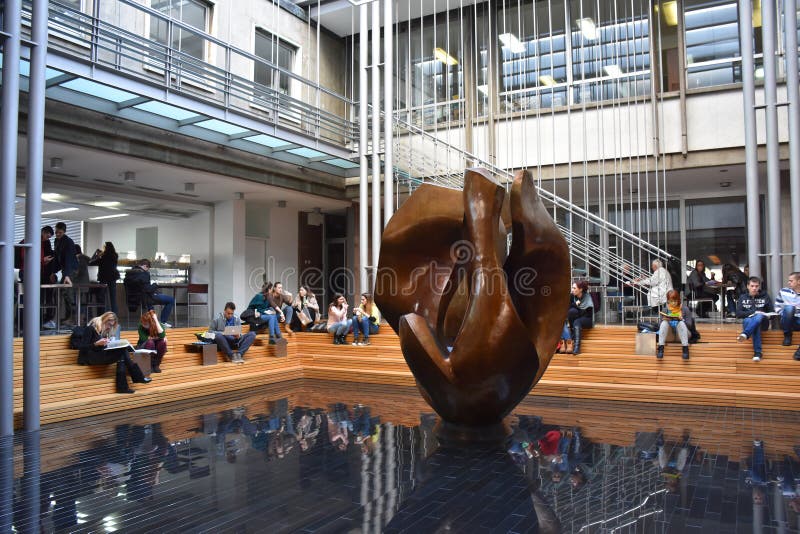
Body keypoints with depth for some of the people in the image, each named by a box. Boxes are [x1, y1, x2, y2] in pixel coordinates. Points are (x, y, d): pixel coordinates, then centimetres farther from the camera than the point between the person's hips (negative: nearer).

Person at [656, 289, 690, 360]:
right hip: (668, 334, 1)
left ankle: (685, 348, -38)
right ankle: (661, 347, -37)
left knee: (682, 323, -31)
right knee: (664, 323, -28)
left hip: (680, 333, -1)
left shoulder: (683, 309, 2)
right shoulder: (665, 310, 6)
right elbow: (661, 324, 3)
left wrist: (682, 319, -22)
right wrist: (664, 319, -18)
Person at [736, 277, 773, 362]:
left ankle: (745, 334, -61)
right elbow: (738, 314, 1)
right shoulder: (743, 297, 13)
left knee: (758, 316, -35)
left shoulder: (765, 297, 12)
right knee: (748, 320, -38)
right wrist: (753, 312, -12)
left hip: (762, 323, 0)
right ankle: (757, 352, -48)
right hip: (748, 322, 0)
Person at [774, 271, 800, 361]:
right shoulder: (783, 292, 1)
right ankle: (787, 335, -15)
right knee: (789, 307, -32)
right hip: (788, 322, 0)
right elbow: (777, 308, 7)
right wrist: (787, 315, -8)